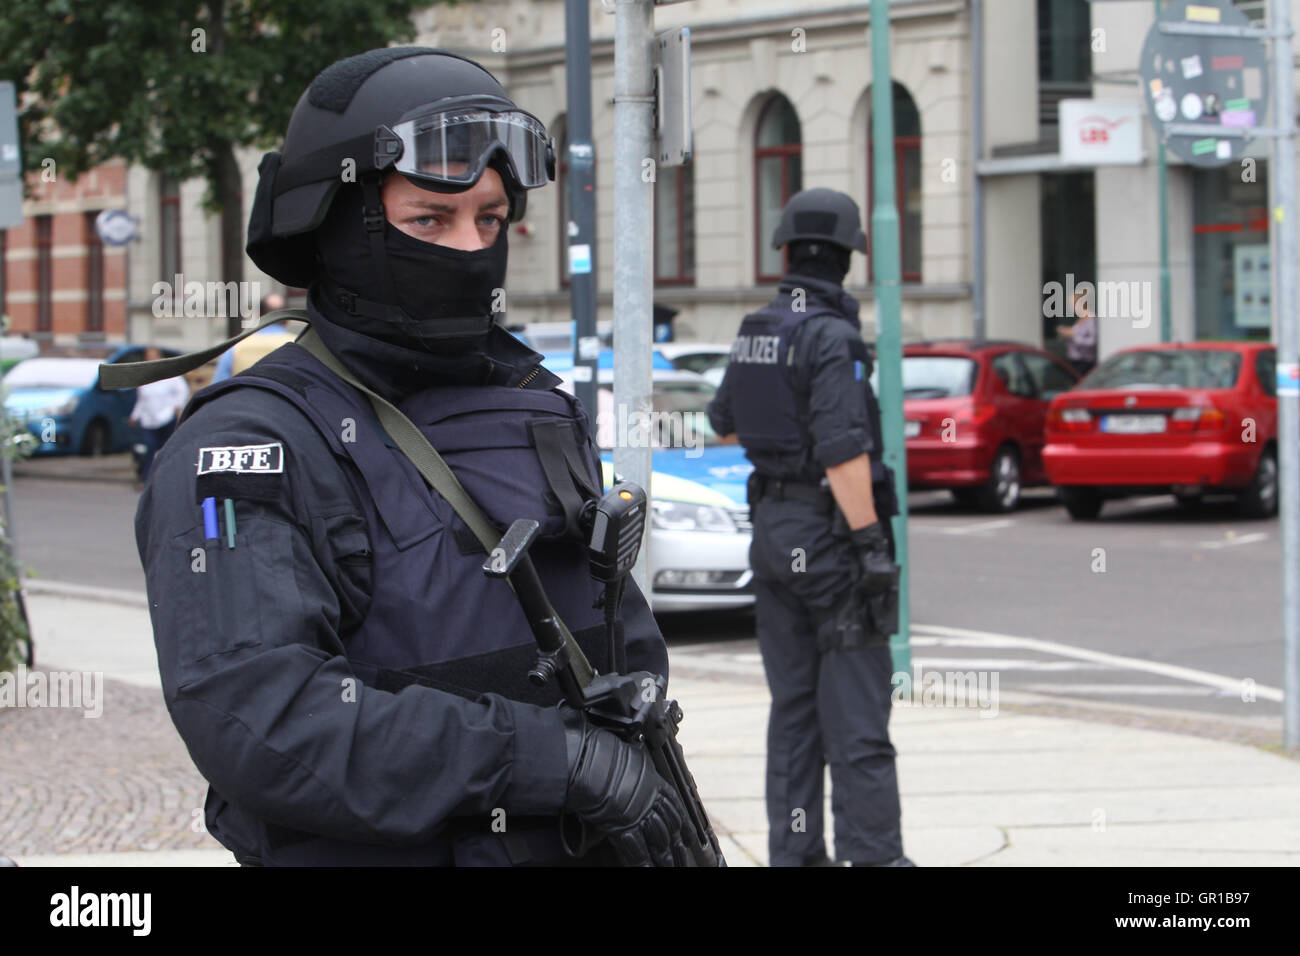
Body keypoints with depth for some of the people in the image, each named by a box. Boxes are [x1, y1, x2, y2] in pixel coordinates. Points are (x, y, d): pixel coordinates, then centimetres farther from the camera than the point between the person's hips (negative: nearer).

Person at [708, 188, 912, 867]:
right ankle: (873, 855, -6)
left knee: (794, 709, 12)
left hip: (772, 527, 8)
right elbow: (843, 452, -23)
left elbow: (725, 424, 26)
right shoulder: (832, 337, -16)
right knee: (855, 710, -6)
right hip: (830, 531, -8)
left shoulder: (755, 333, 8)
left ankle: (795, 853, 13)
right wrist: (871, 546, -21)